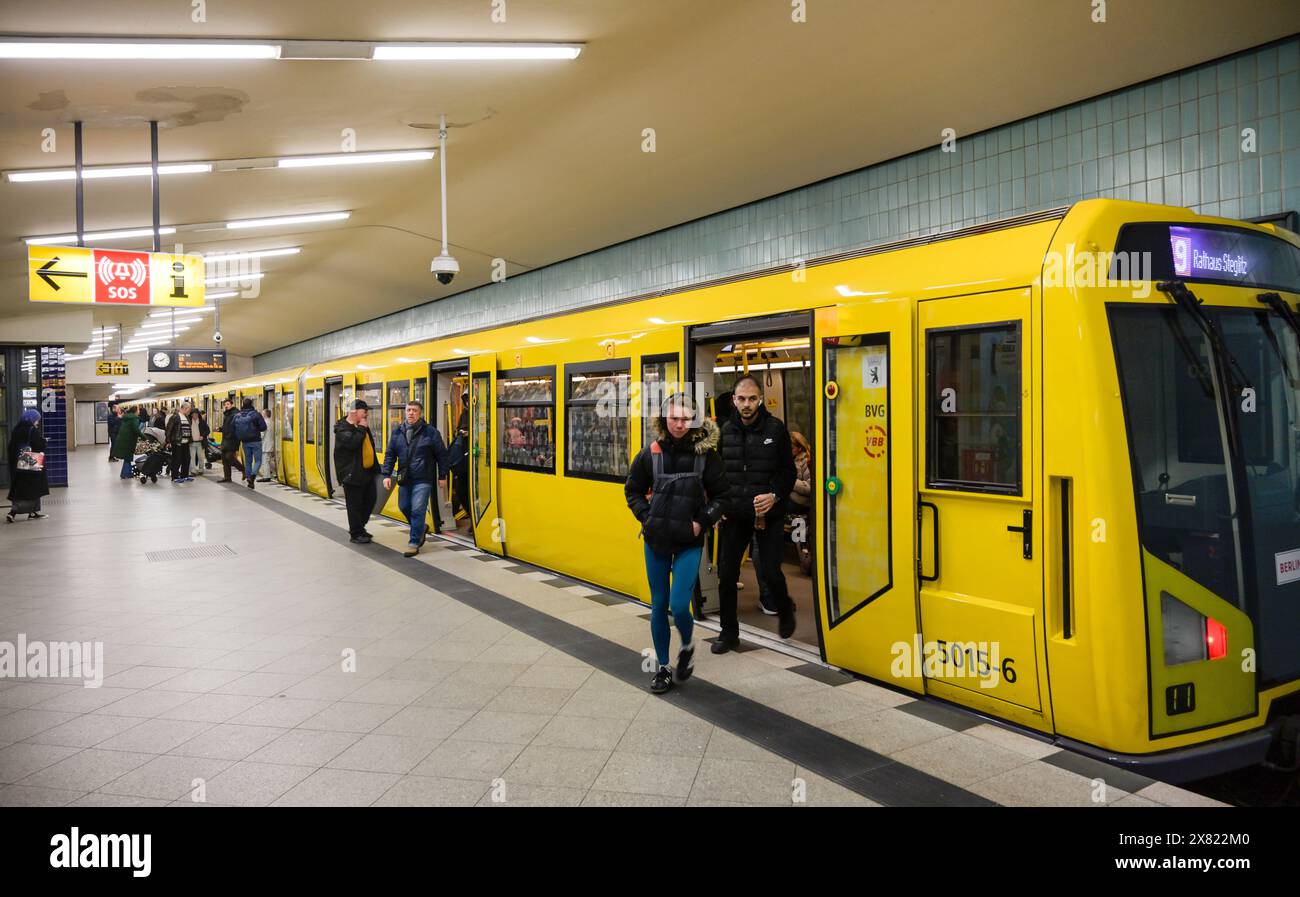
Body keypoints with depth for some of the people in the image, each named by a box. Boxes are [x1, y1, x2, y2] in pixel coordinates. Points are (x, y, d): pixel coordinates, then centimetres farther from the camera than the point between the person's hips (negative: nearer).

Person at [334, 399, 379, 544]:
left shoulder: (362, 426, 14)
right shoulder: (343, 428, -13)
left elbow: (370, 446, 22)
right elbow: (352, 443, -31)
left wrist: (375, 467, 21)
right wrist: (361, 429, -19)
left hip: (367, 471, 9)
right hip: (352, 474, -9)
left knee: (370, 499, 14)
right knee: (355, 504, -1)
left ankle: (358, 527, 29)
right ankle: (356, 533, 10)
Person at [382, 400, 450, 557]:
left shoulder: (430, 432, -6)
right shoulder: (397, 432, 6)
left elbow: (441, 455, -2)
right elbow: (390, 455, 8)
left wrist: (442, 476, -3)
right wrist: (387, 475, -1)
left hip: (423, 480, -5)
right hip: (404, 479, 5)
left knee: (417, 510, -9)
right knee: (404, 507, 15)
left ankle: (414, 543, 0)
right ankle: (419, 531, 39)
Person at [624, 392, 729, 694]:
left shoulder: (706, 453, -6)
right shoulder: (650, 453, -3)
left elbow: (721, 495, 2)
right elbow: (633, 491, 9)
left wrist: (702, 521, -9)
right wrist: (646, 517, -3)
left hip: (689, 542, -2)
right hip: (656, 541, 2)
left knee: (679, 605, -11)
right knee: (658, 605, 9)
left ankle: (687, 647, 22)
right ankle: (662, 667, 25)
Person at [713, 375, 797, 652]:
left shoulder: (776, 429, -5)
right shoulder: (725, 430, 4)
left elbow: (788, 471, -2)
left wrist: (775, 495, -18)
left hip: (768, 515, -3)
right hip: (733, 515, 3)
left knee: (770, 571, -3)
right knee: (726, 574, 4)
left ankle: (785, 611, 30)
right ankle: (729, 632, 20)